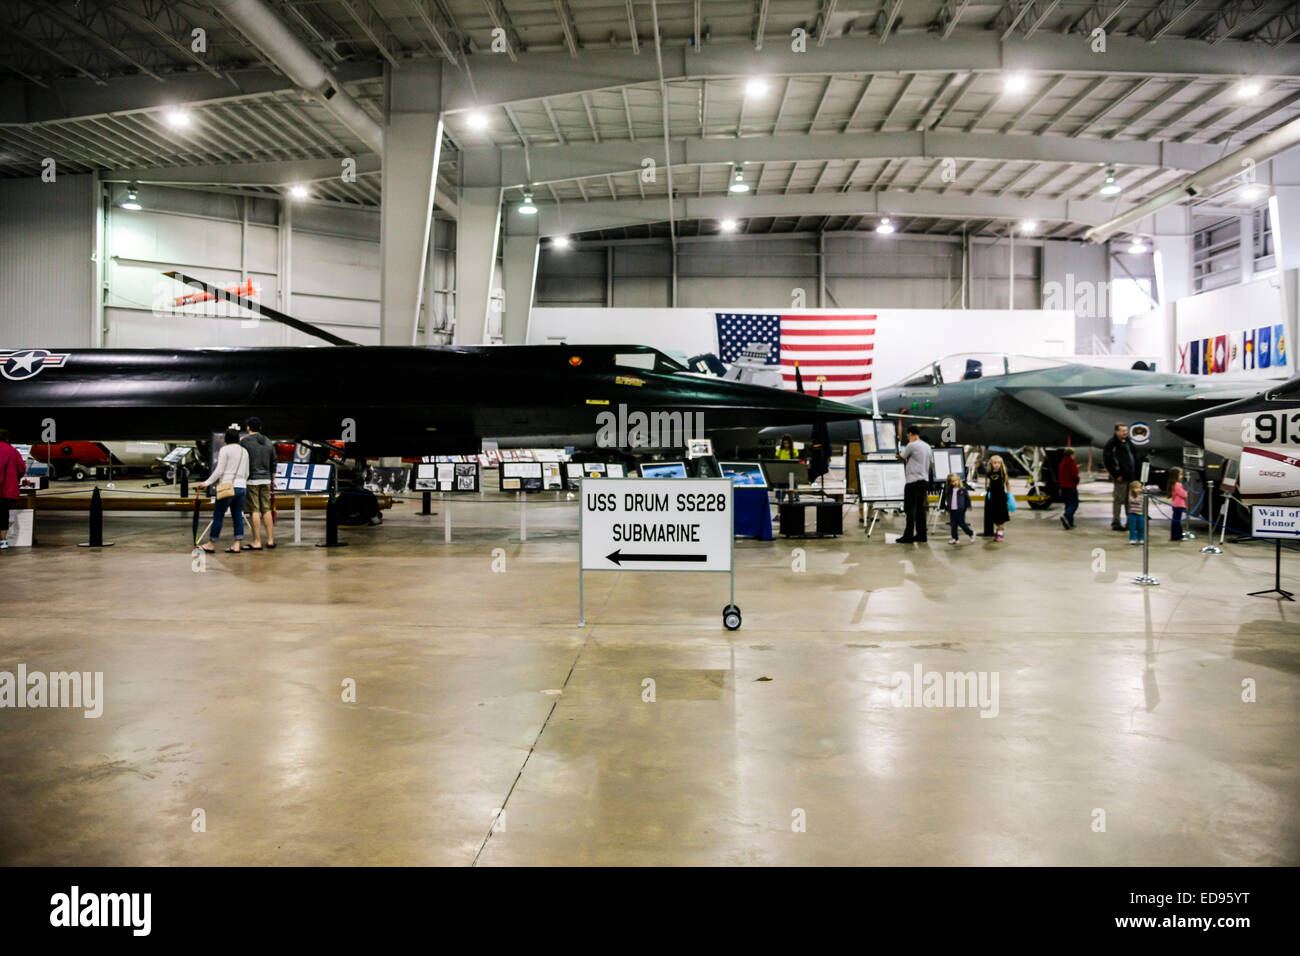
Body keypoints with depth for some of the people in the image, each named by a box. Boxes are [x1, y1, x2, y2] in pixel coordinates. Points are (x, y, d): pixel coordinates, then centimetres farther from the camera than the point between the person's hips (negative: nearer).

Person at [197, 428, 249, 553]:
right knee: (238, 516, 7)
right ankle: (236, 545, 4)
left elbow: (219, 471, -10)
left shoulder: (225, 449, -6)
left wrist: (206, 483, -5)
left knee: (218, 516, 2)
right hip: (242, 487, 6)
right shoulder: (244, 451, 13)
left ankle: (212, 545, 9)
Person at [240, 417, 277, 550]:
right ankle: (270, 540, 10)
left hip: (251, 479, -5)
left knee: (254, 511, -4)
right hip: (266, 479, 5)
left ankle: (257, 542, -2)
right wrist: (272, 479, 23)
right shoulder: (269, 442, 11)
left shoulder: (244, 441, -6)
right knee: (266, 509, 9)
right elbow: (273, 463, 15)